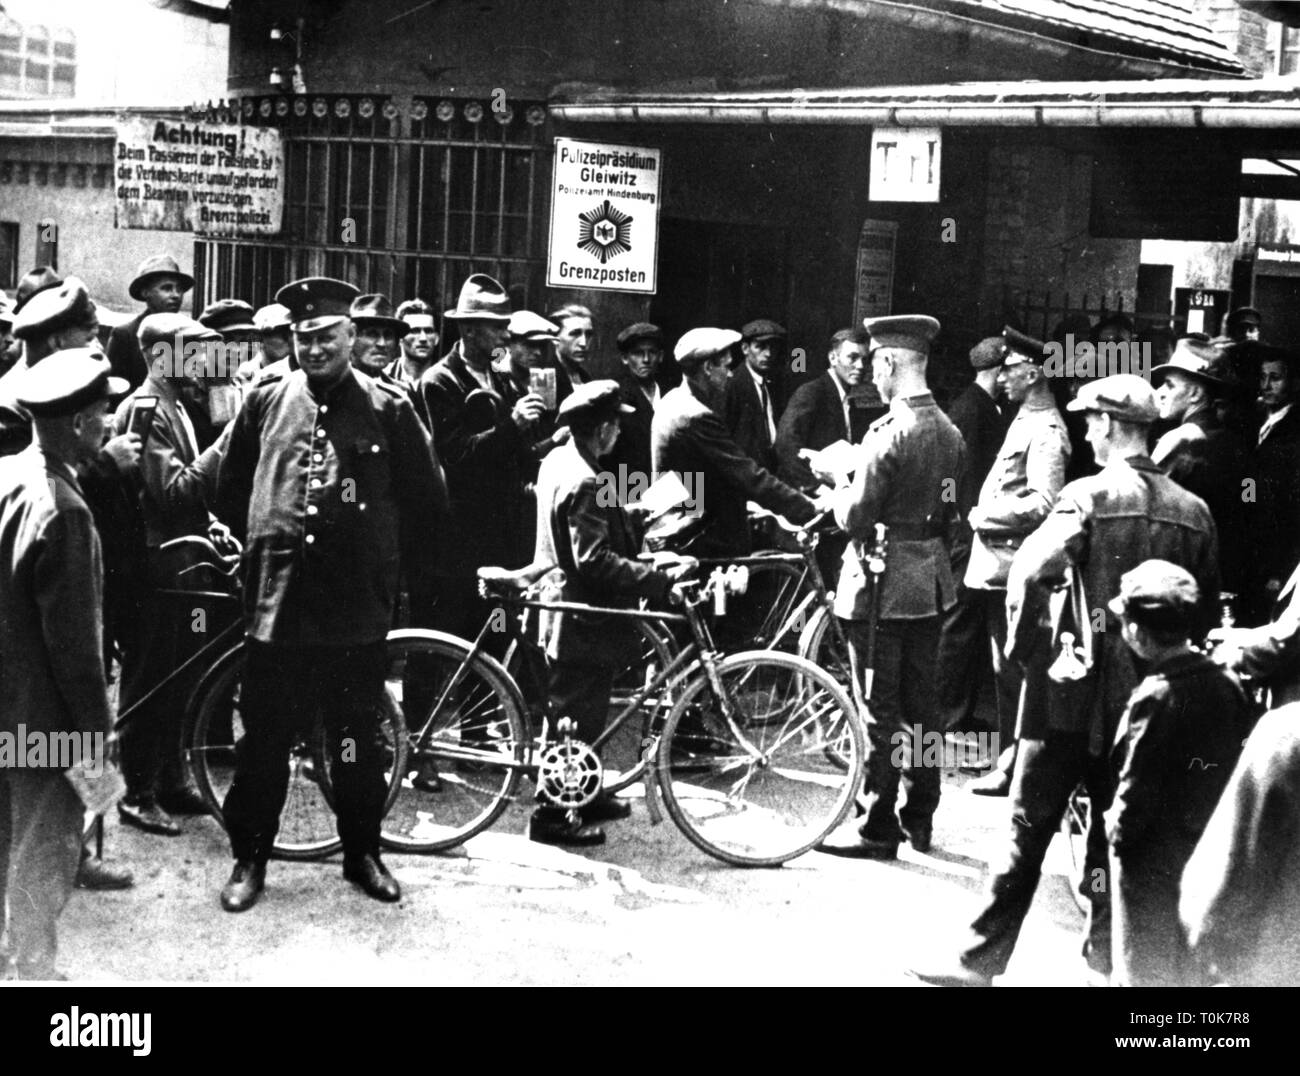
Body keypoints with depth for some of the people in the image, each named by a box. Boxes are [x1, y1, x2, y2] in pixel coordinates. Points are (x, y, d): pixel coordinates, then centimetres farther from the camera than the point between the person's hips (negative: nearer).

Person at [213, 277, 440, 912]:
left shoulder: (389, 410, 0)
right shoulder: (266, 403, 6)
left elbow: (420, 501, 5)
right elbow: (229, 490, 16)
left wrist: (408, 574, 6)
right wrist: (264, 544, 14)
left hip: (358, 604, -1)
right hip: (277, 598, 1)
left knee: (358, 737, 10)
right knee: (265, 735, 6)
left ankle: (362, 851, 24)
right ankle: (250, 858, 19)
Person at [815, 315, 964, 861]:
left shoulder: (890, 432, -19)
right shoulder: (949, 431, 7)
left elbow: (856, 517, -18)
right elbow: (948, 510, 12)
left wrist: (840, 484, 0)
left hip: (883, 586, -8)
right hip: (932, 584, 8)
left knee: (879, 711, -1)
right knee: (920, 703, 15)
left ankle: (877, 828, 6)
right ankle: (919, 818, 24)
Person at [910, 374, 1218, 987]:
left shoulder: (1089, 495, -11)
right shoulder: (1193, 511, 4)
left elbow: (1030, 573, -23)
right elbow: (1207, 606, 10)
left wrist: (1022, 649, -10)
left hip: (1075, 691, -5)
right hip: (1148, 700, 5)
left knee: (1029, 827, 2)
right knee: (1115, 830, 15)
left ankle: (981, 959, 7)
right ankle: (1105, 954, 21)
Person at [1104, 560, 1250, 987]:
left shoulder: (1156, 695, -22)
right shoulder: (1227, 684, -3)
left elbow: (1136, 789, -20)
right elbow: (1237, 766, 4)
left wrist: (1115, 826, -2)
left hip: (1154, 862, -6)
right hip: (1211, 852, 7)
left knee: (1146, 971, 9)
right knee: (1198, 969, 21)